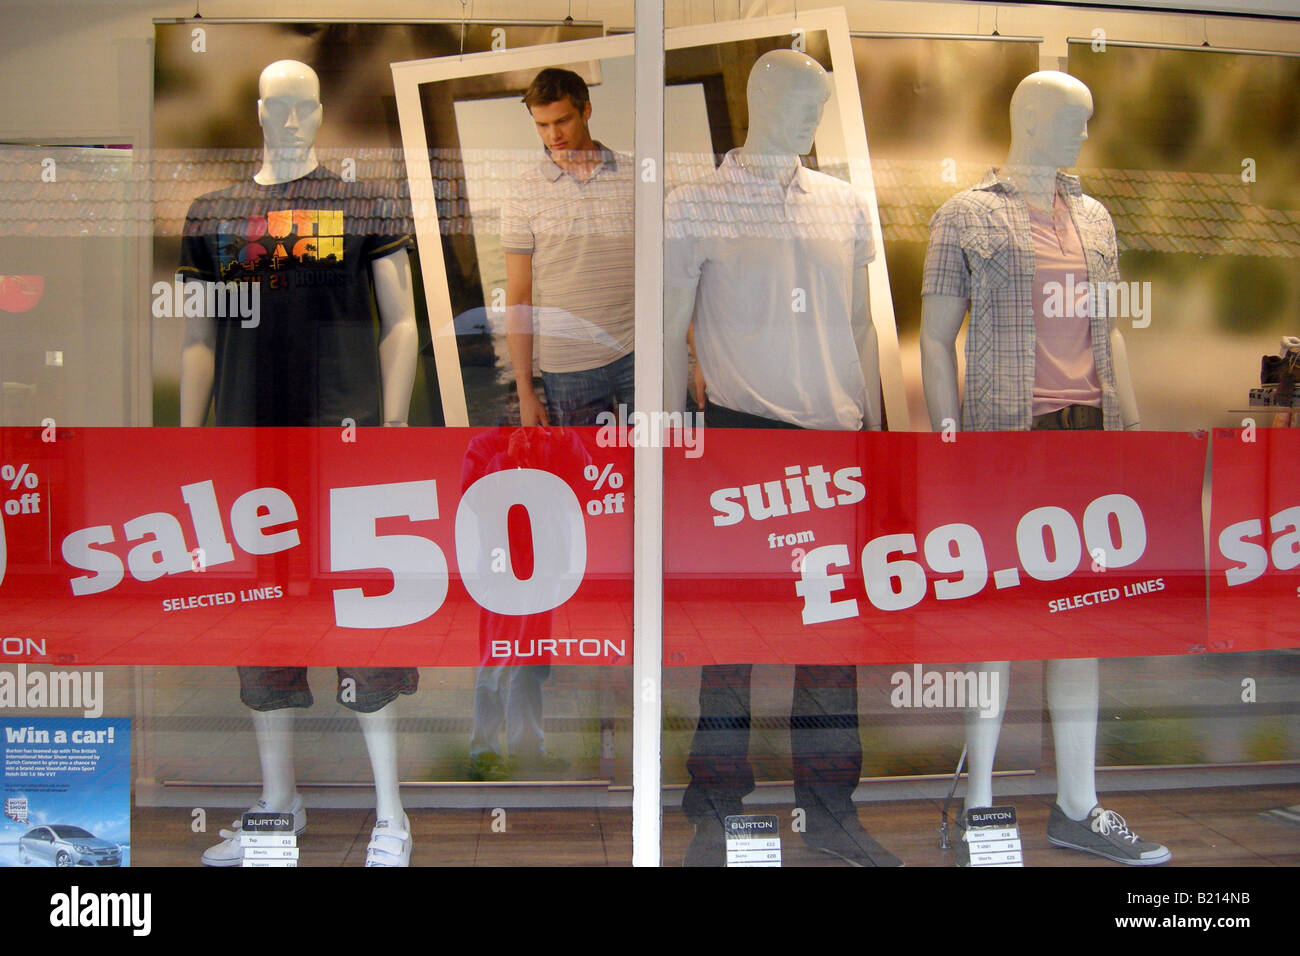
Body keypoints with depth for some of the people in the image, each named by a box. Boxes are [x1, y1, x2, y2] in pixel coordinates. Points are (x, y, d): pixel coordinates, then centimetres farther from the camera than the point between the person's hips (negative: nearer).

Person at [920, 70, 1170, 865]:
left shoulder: (1095, 218, 16)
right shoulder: (967, 215, 1)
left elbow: (1109, 333, 19)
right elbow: (937, 339, -2)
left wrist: (1132, 429, 12)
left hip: (1091, 430, 6)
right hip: (1005, 435, -5)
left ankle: (1078, 807, 18)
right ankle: (981, 804, 13)